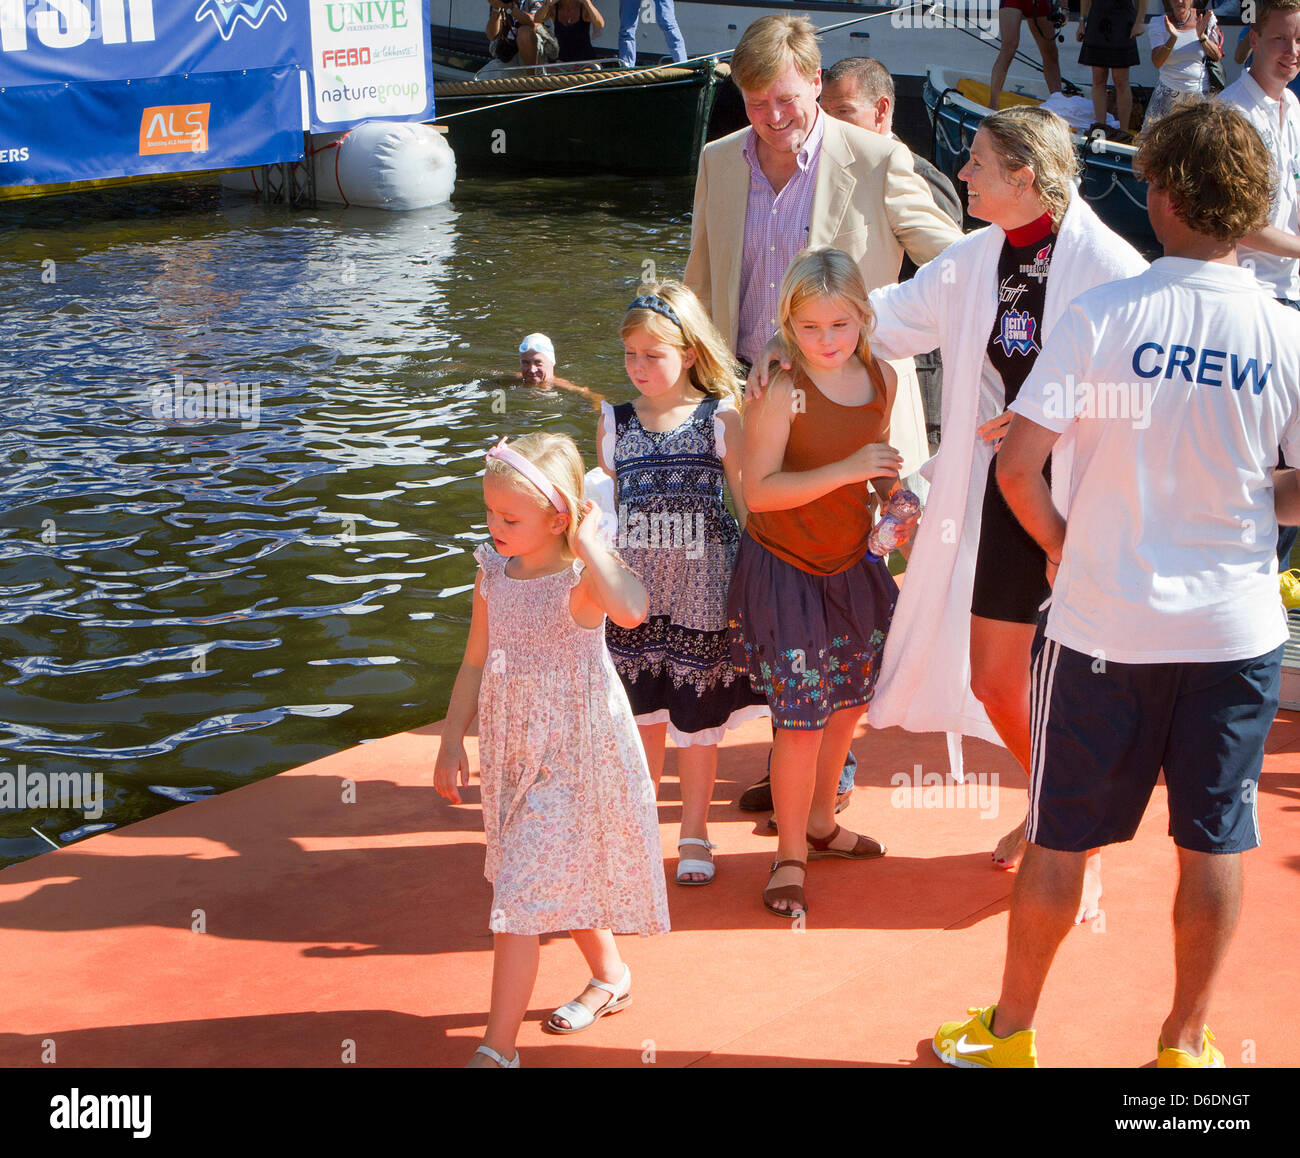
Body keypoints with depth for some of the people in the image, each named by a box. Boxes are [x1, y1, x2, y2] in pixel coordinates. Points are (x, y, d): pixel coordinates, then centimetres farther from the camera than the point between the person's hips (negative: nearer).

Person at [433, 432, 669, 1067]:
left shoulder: (580, 578, -22)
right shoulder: (493, 574, -2)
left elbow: (631, 611, -46)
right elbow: (476, 662, 10)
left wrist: (587, 540, -36)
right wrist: (452, 742, 12)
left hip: (571, 757, -7)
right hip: (513, 750, 7)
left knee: (519, 894, -7)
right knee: (563, 877, 23)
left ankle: (498, 1048, 0)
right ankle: (610, 976, 47)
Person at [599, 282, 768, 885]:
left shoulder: (720, 418, -3)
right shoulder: (614, 422, 5)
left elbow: (748, 500, 1)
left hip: (702, 590, -2)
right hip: (635, 590, 2)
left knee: (697, 717, 5)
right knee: (642, 711, 7)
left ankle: (694, 834, 21)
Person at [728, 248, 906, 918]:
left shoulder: (882, 379, 1)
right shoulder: (781, 393, -21)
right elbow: (758, 490, -26)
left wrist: (892, 484, 2)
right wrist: (847, 470, -30)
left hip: (850, 561, 7)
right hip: (785, 568, -7)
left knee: (847, 703, 17)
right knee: (801, 718, -6)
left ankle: (820, 822, 40)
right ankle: (790, 856, 12)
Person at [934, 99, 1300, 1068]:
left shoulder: (1102, 316, -12)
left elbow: (1017, 465, -13)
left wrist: (1060, 541, 4)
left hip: (1105, 623, -1)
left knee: (1060, 839, 11)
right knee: (1214, 843, 14)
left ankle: (1011, 1032, 26)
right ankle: (1186, 1043, 26)